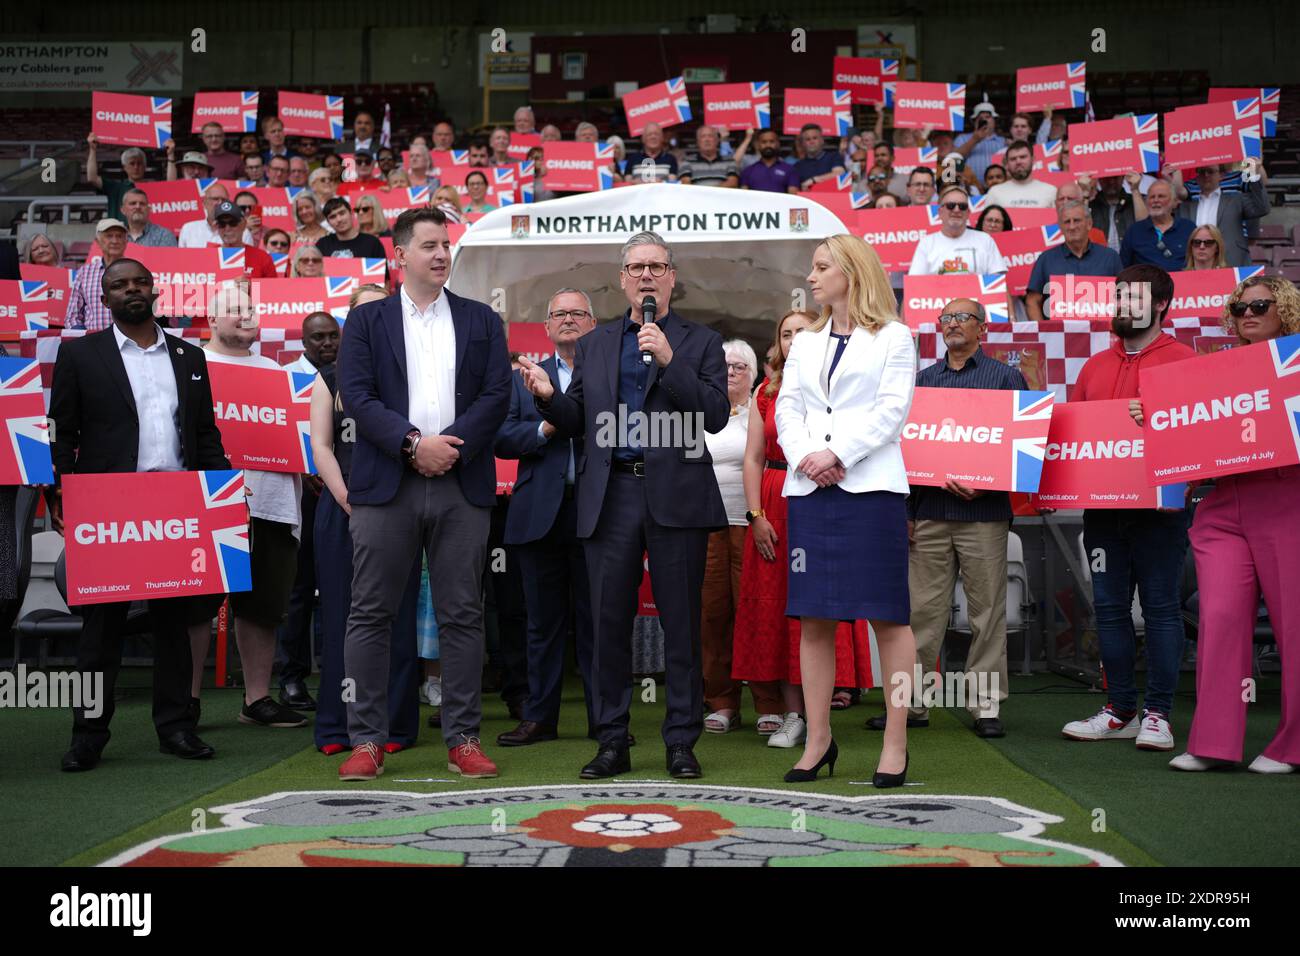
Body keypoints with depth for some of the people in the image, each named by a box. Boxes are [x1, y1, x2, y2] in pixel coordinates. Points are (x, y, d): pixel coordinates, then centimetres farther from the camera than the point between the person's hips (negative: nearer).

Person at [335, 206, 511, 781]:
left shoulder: (481, 321, 14)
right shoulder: (366, 320, 10)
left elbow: (497, 395, 3)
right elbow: (356, 395, -2)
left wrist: (453, 446, -10)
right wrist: (414, 443, -13)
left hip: (462, 485, 1)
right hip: (387, 485, -1)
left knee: (462, 616, 3)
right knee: (371, 614, 0)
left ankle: (463, 739, 10)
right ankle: (366, 740, 8)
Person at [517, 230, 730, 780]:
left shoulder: (700, 343, 7)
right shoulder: (594, 345, 17)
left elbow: (716, 415, -6)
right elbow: (577, 422, 15)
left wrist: (669, 359, -14)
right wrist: (547, 397, -5)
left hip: (676, 497, -3)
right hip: (610, 497, 3)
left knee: (680, 622, 2)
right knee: (609, 621, 5)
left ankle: (682, 741, 12)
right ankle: (612, 741, 15)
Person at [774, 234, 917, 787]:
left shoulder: (892, 337, 6)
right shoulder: (805, 343, 21)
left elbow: (891, 410, -5)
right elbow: (786, 410, 12)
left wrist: (837, 455, -14)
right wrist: (804, 457, -7)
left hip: (870, 487, -5)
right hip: (809, 489, 5)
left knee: (887, 616, -3)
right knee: (813, 618, 4)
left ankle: (895, 742, 2)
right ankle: (818, 739, 11)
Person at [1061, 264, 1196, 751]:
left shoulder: (1182, 359, -1)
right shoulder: (1095, 367, 16)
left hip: (1158, 507, -5)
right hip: (1102, 505, 6)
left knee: (1160, 605, -1)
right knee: (1109, 606, 8)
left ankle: (1158, 714, 5)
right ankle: (1120, 710, 16)